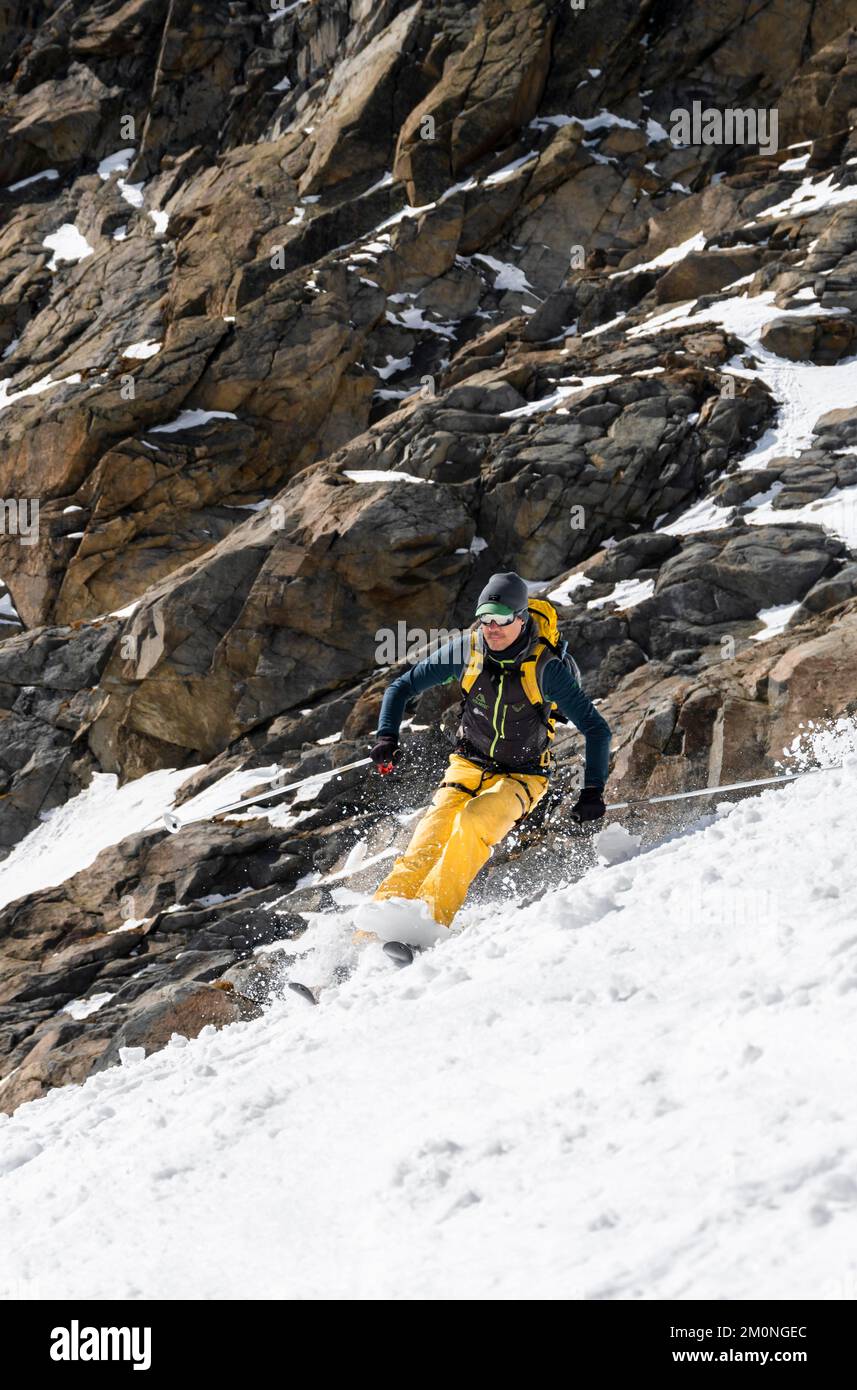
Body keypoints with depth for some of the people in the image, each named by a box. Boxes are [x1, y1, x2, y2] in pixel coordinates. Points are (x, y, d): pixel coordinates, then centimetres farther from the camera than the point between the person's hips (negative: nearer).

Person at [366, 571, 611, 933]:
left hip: (521, 777, -3)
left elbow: (596, 730, -16)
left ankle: (431, 917, -28)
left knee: (473, 824, -32)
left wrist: (593, 791, -27)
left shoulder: (546, 668, -21)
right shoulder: (466, 650, -12)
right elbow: (401, 688, 0)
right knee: (425, 848, -18)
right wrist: (387, 737, -16)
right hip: (469, 767, 3)